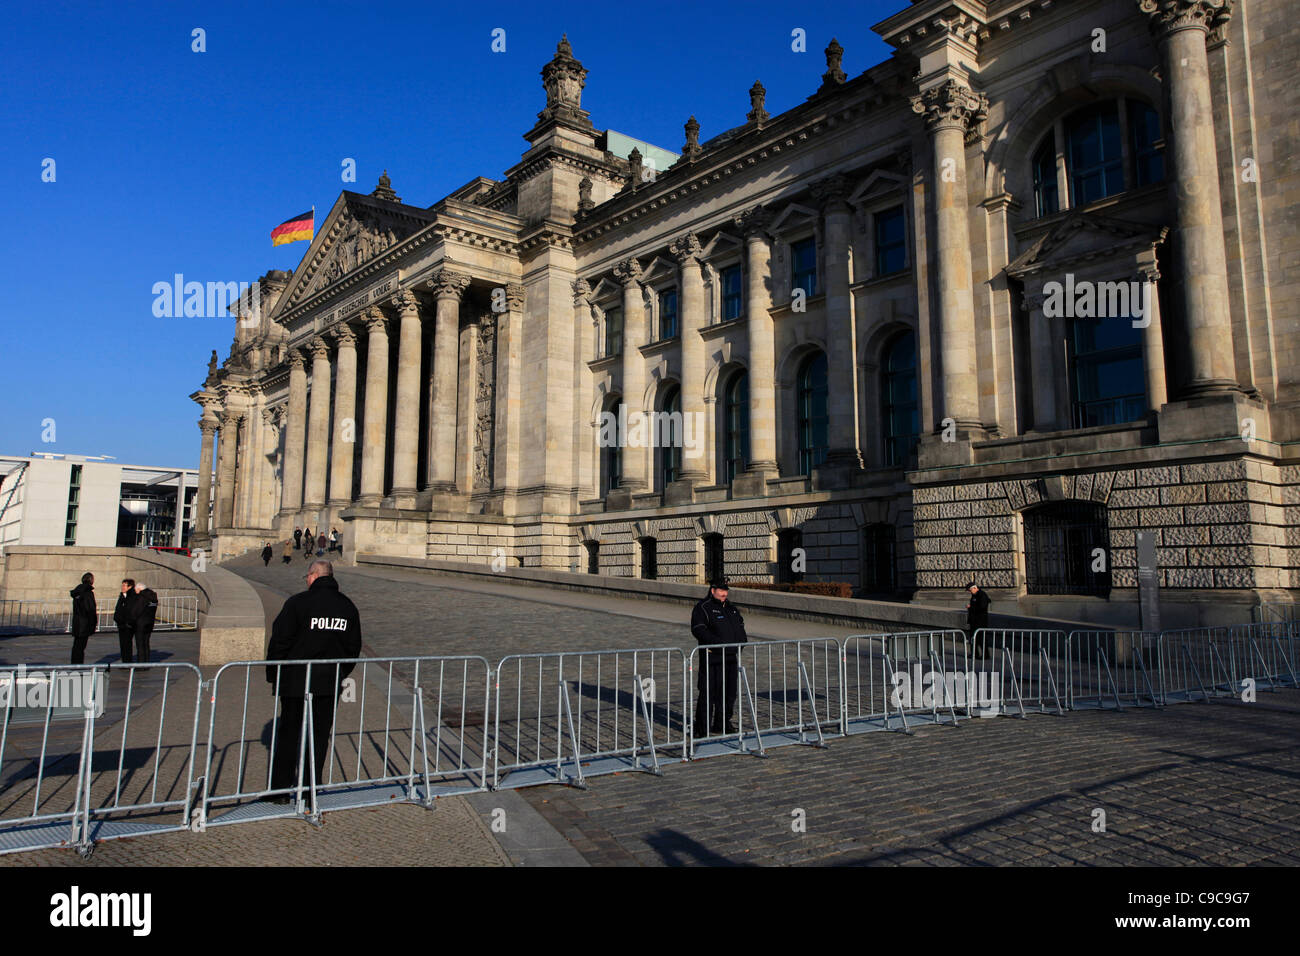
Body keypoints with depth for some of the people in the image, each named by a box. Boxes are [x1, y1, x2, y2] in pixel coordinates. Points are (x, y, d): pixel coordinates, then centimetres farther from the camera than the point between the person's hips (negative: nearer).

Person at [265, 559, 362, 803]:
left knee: (288, 735, 8)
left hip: (296, 682, -3)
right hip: (330, 684, 3)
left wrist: (273, 675, 3)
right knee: (320, 735, 10)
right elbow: (354, 647, 10)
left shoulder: (298, 602, -10)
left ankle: (281, 789, 12)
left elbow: (280, 641, -8)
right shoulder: (348, 606, 5)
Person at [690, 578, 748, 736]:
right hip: (712, 658, -7)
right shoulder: (702, 608, -6)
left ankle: (722, 724, 24)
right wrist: (717, 642, -25)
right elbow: (698, 629, -17)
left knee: (729, 692, 12)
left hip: (731, 657, 8)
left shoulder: (731, 608, 18)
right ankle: (702, 727, 2)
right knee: (708, 692, -6)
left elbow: (740, 625, 27)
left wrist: (742, 640, 8)